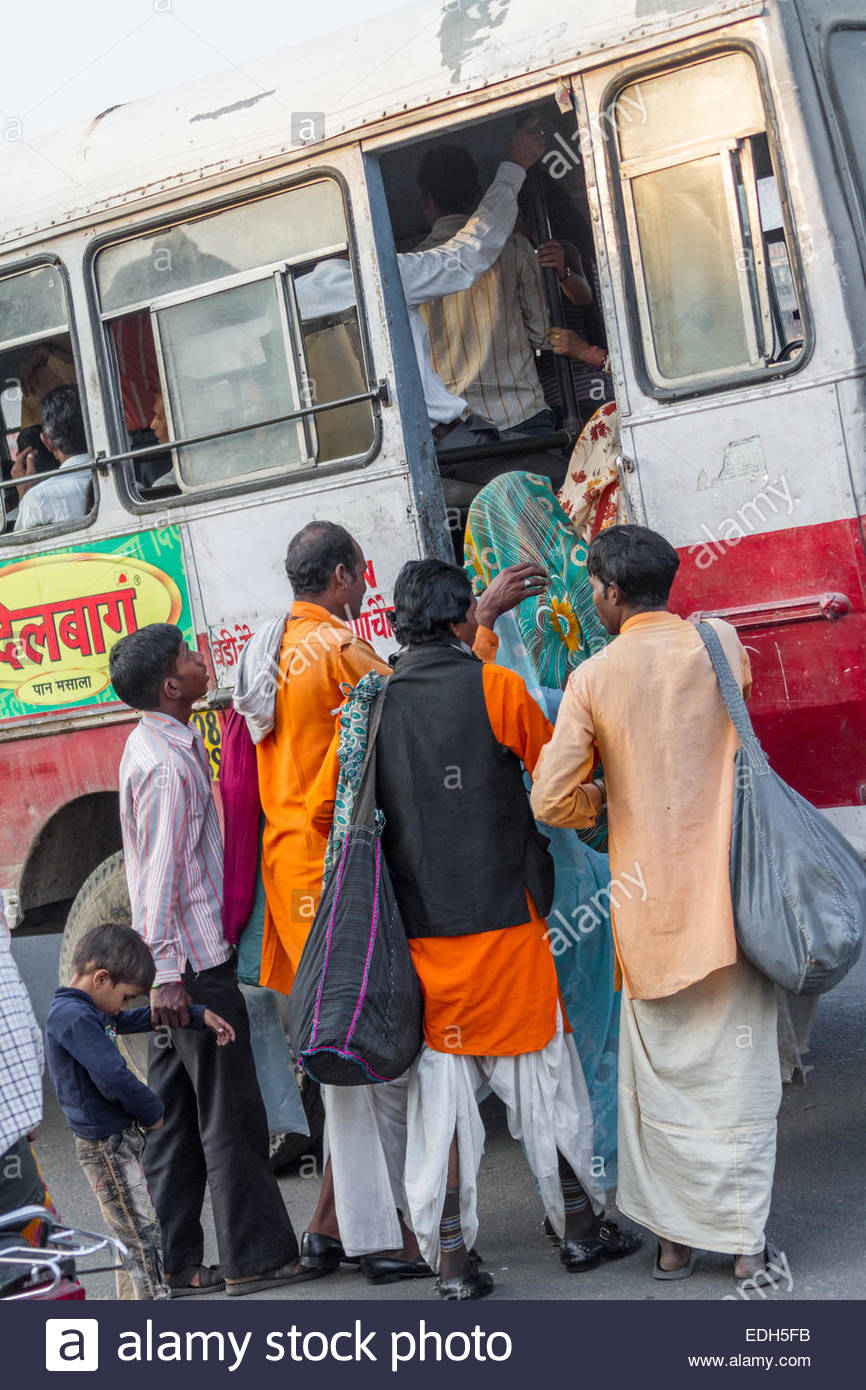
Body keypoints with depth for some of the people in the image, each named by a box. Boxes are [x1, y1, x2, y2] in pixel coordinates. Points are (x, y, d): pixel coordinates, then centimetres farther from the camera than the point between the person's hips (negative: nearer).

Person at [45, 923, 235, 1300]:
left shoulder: (88, 1010, 11)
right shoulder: (74, 1018, -21)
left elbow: (138, 1019, 26)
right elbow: (114, 1079, -27)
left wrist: (200, 1015, 21)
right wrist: (154, 1113, -11)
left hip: (120, 1140, 10)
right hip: (106, 1144, -10)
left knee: (135, 1232, 16)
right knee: (141, 1235, -7)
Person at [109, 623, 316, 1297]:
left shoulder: (154, 743, 13)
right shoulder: (170, 765, -18)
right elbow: (161, 875, -21)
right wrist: (167, 972, -22)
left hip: (174, 966, 10)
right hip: (193, 963, -10)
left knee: (175, 1117, 12)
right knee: (232, 1115, 0)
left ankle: (175, 1264, 19)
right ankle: (255, 1258, 10)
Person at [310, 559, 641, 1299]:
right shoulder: (497, 688, -8)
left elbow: (325, 808, 5)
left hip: (420, 930, 3)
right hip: (502, 922, -3)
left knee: (440, 1085, 9)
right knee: (541, 1073, 11)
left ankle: (451, 1258, 13)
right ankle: (579, 1228, 25)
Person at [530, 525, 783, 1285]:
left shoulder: (594, 677, -5)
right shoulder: (721, 642, -1)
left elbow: (551, 800, -9)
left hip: (650, 900, 0)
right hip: (729, 888, 0)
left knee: (660, 1069, 12)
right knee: (740, 1065, 6)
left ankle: (675, 1235, 19)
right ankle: (746, 1237, 7)